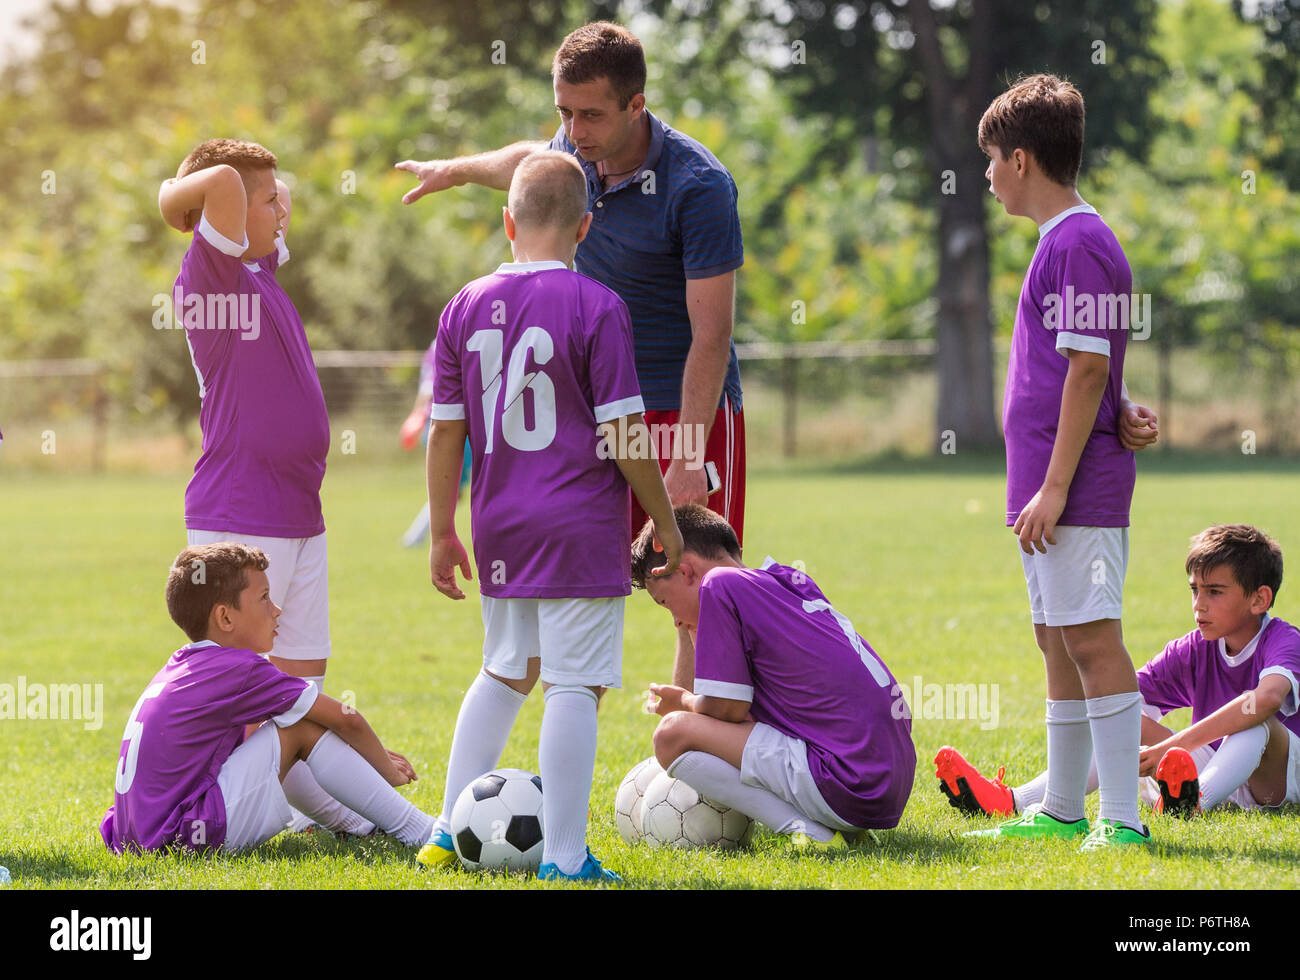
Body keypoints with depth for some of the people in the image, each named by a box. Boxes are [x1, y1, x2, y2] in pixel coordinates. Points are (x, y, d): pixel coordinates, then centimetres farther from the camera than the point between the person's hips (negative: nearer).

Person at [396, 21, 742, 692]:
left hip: (690, 410, -6)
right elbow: (530, 159, 29)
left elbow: (710, 334, -21)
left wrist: (688, 455, -25)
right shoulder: (577, 154, 1)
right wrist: (456, 171, 46)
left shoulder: (698, 186, -20)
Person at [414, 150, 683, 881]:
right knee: (574, 685, -4)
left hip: (499, 527, 6)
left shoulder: (466, 308, 5)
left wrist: (443, 532, 17)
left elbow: (446, 433, 8)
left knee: (506, 671, 22)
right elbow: (623, 434, -11)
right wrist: (665, 520, 0)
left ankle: (451, 831, 23)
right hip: (582, 528, -6)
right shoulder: (597, 308, -10)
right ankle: (564, 860, -5)